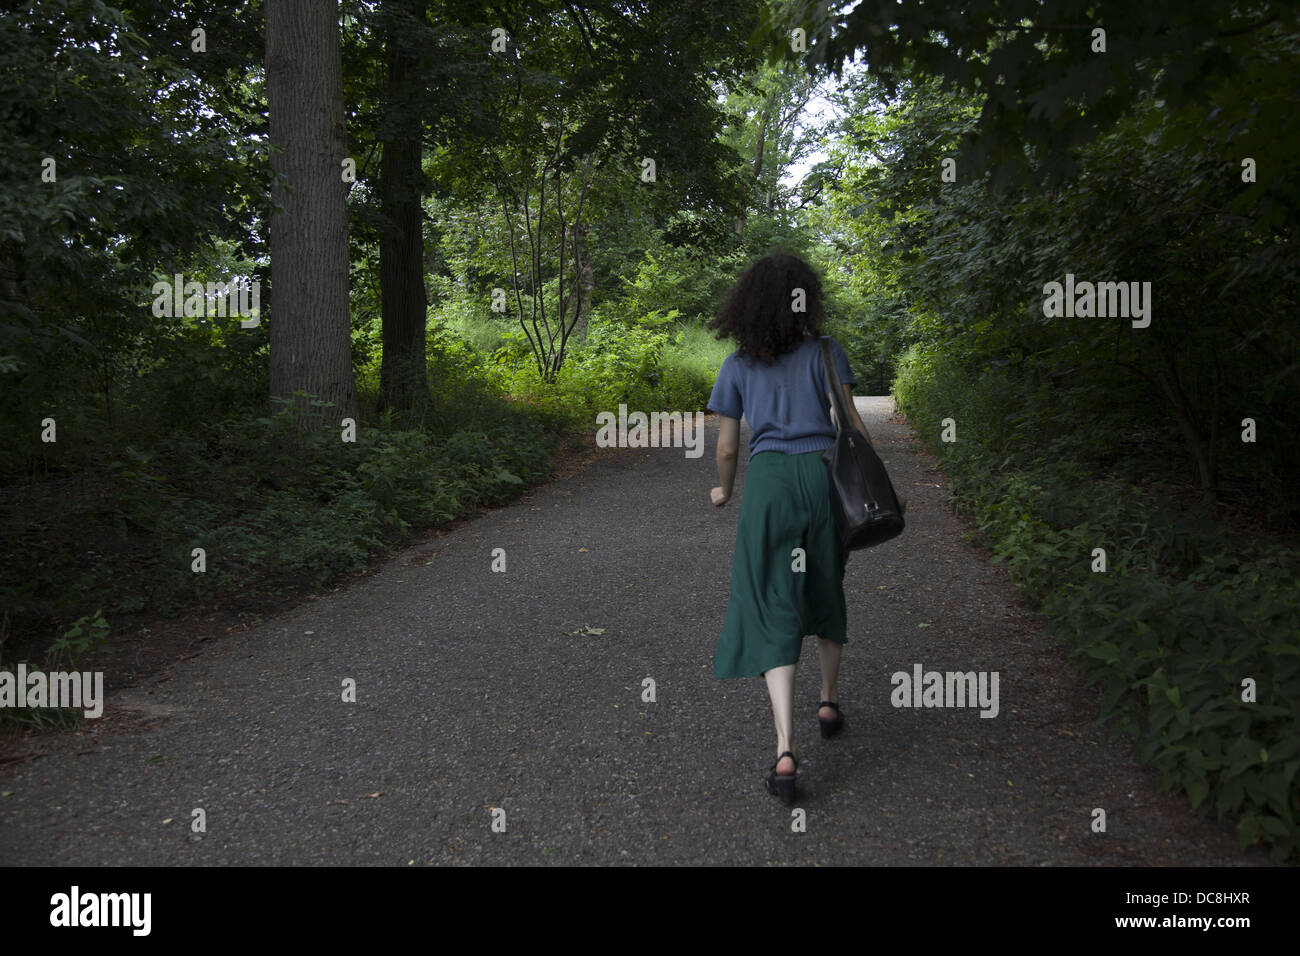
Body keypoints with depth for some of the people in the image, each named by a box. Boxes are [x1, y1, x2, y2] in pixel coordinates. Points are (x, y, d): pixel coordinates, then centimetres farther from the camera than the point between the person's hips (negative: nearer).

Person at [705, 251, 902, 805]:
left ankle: (785, 751, -14)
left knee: (772, 612, -3)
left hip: (767, 480, -1)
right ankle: (829, 702, 41)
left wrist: (723, 491, 29)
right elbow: (852, 426, 0)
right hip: (822, 475, 1)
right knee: (825, 591, 23)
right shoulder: (825, 354, 4)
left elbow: (727, 447, 11)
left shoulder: (737, 367, 8)